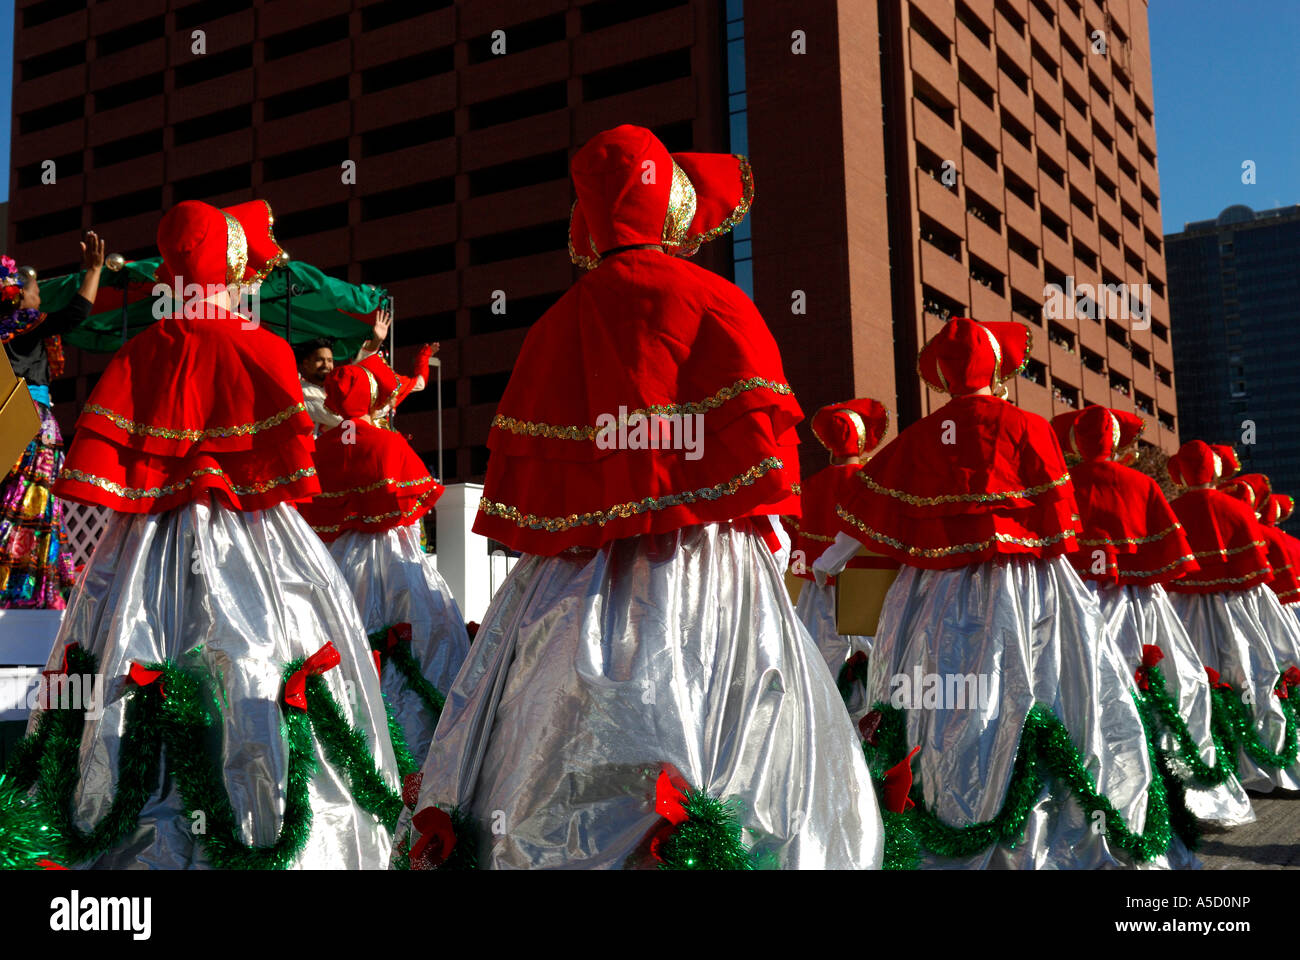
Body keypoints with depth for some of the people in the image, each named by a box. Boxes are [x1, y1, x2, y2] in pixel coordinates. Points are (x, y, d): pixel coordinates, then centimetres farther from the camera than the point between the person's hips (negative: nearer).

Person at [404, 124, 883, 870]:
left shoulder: (556, 325, 8)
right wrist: (764, 532, 8)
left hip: (571, 580, 4)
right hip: (703, 571, -4)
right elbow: (758, 450, -6)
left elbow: (518, 474, 9)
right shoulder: (715, 305, -3)